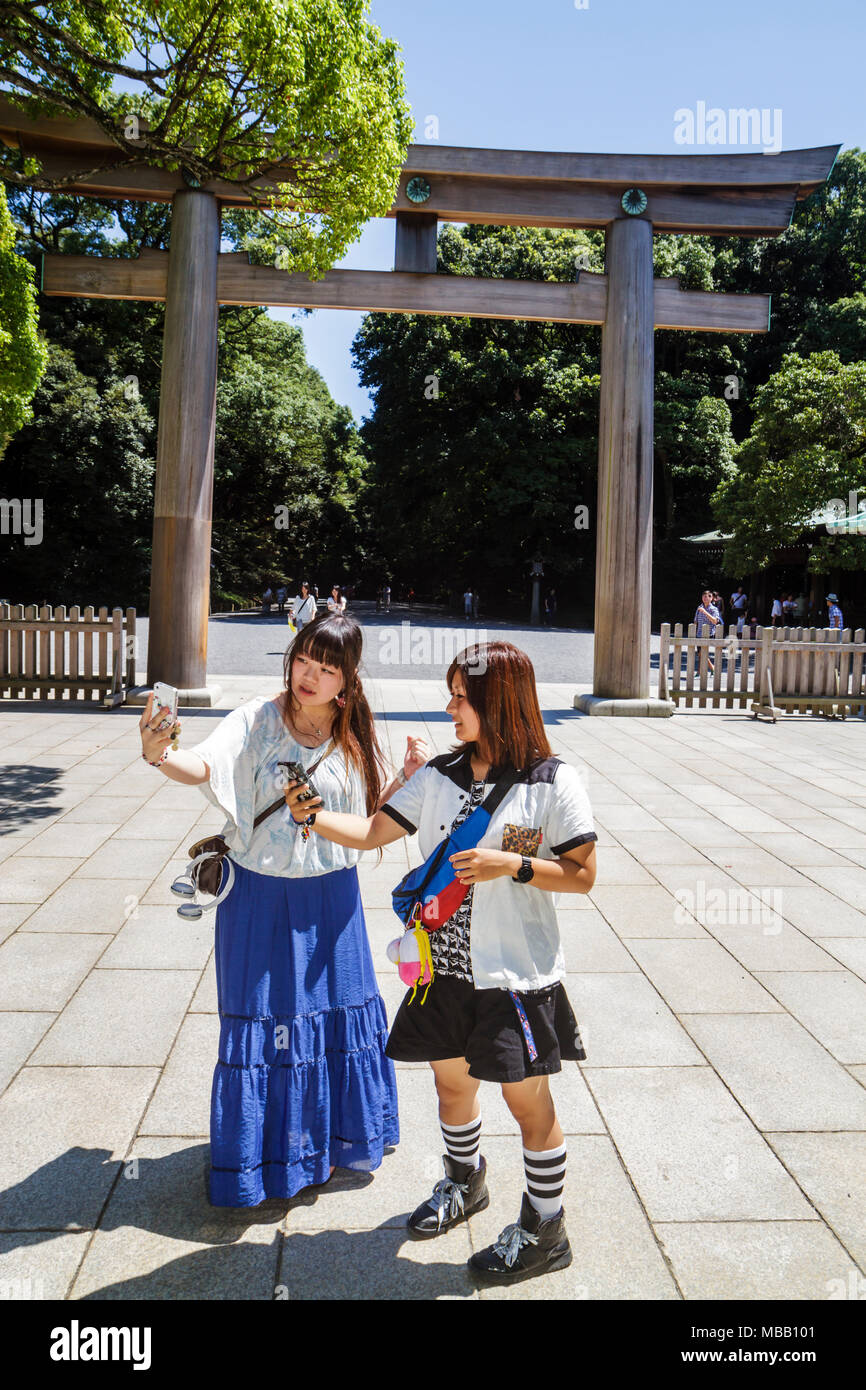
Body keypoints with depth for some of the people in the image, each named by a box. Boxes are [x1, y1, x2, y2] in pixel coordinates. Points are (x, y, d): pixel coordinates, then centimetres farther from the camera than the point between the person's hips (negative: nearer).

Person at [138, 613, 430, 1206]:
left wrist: (410, 776, -12)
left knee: (335, 1010, 16)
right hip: (260, 893, -3)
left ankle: (326, 1140, 40)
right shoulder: (258, 720, -13)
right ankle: (267, 1149, 31)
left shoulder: (355, 737, -2)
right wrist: (160, 755, -50)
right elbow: (204, 767, -29)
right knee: (266, 1017, 7)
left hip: (331, 896, 4)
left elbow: (372, 819, 4)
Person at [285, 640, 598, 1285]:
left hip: (517, 973, -5)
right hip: (444, 965, 6)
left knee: (527, 1097, 6)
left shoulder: (554, 782, -12)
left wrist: (511, 865, -21)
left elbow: (583, 874, -10)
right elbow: (373, 831, 4)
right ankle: (465, 1183, 49)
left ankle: (545, 1230, 27)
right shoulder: (439, 776, 3)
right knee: (451, 1080, 21)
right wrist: (315, 815, -10)